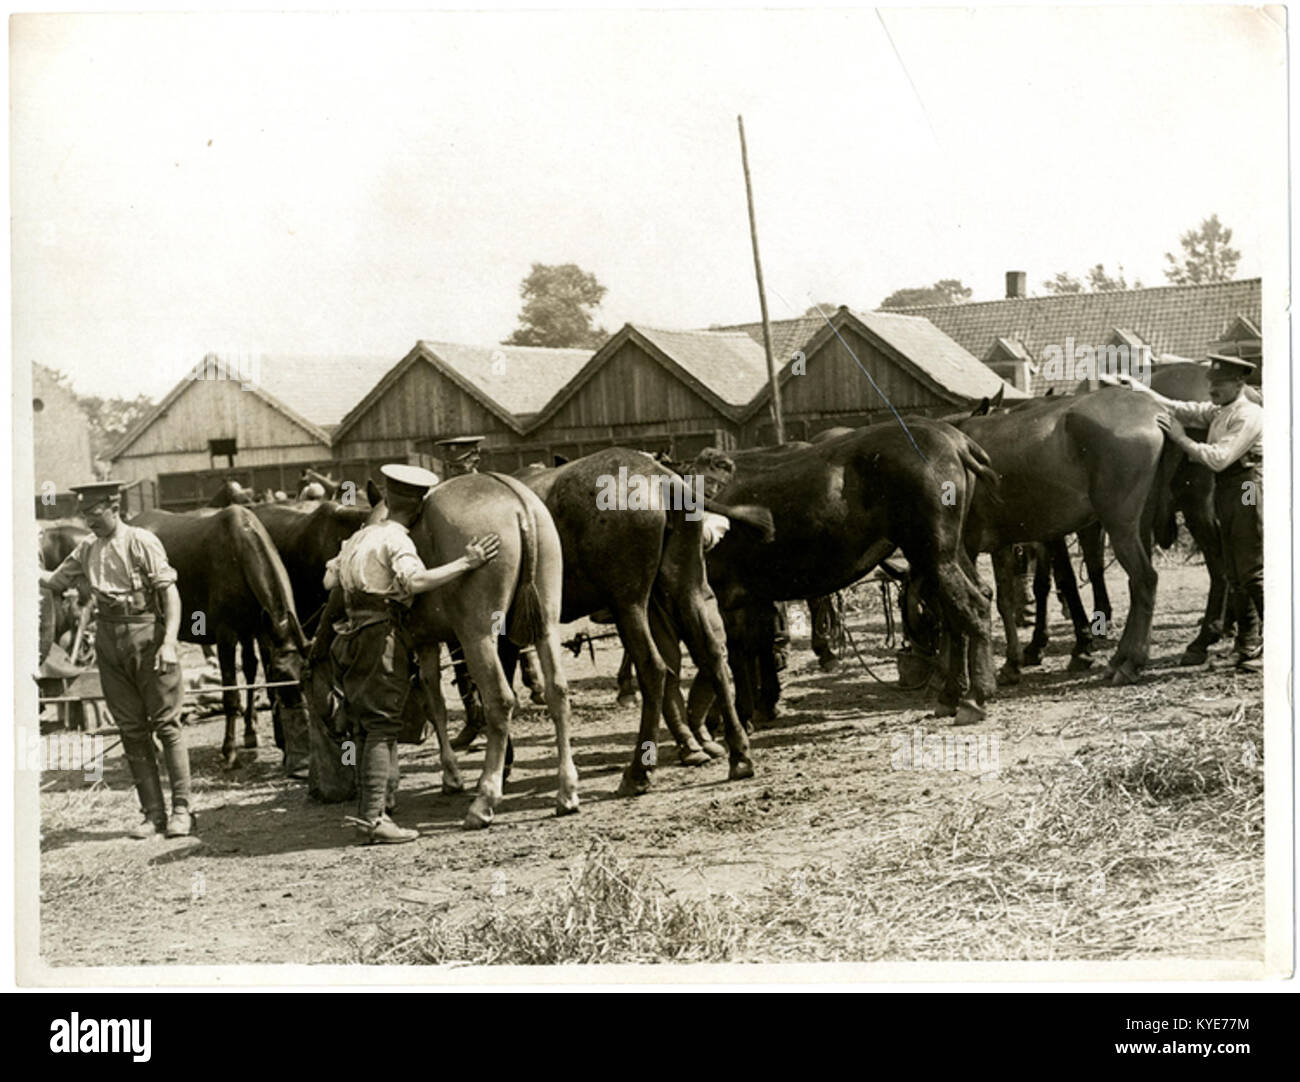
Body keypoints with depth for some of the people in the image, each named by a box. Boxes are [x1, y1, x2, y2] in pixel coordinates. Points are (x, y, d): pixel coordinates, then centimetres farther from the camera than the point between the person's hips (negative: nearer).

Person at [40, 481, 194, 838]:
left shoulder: (141, 542, -8)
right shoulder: (87, 549, 8)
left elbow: (170, 593, -11)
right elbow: (56, 581, 17)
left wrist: (169, 642, -19)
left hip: (146, 632, -6)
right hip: (109, 638, 6)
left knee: (166, 723, -2)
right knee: (131, 728, 7)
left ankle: (182, 809, 5)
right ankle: (153, 813, 13)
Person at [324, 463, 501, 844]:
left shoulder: (361, 536, 17)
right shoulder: (397, 540, -9)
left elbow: (329, 580, 23)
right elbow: (416, 579, -28)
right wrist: (467, 563, -26)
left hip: (354, 637, 9)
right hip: (383, 636, -9)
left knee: (365, 727, 12)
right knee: (382, 724, -9)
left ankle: (367, 812, 15)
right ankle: (373, 817, -13)